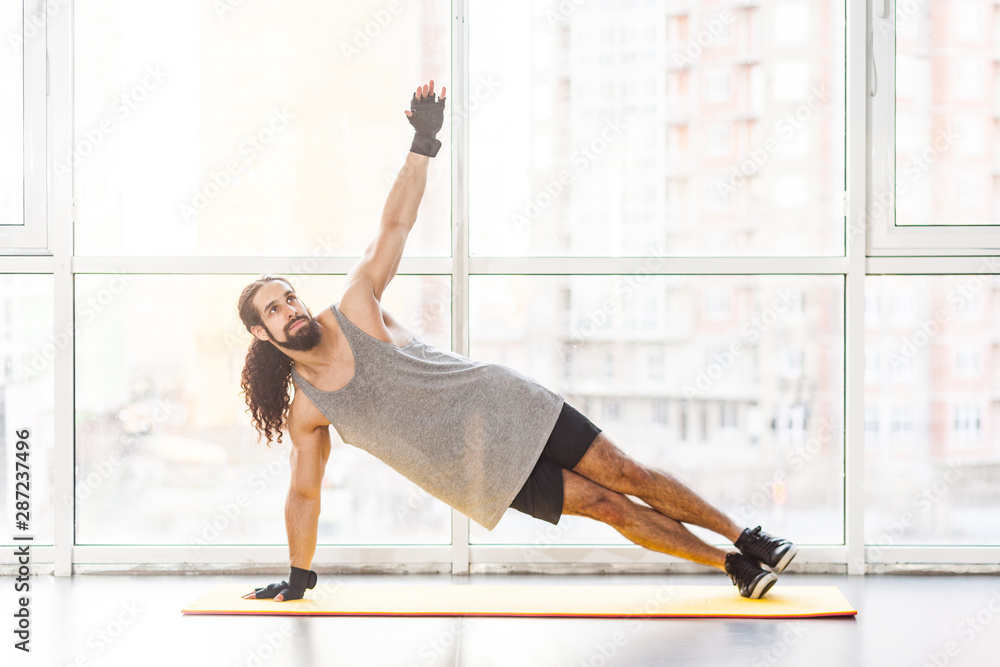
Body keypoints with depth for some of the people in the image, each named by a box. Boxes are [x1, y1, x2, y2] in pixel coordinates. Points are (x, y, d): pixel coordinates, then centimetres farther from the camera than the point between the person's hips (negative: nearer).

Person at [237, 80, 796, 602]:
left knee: (624, 474, -2)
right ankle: (728, 564, 10)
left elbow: (396, 223, -11)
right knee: (606, 505, -4)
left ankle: (744, 538, 13)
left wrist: (423, 144, -19)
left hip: (498, 402, 0)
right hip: (480, 473, 0)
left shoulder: (353, 310, -8)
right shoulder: (306, 413, -6)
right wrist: (298, 578, 9)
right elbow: (304, 494, 6)